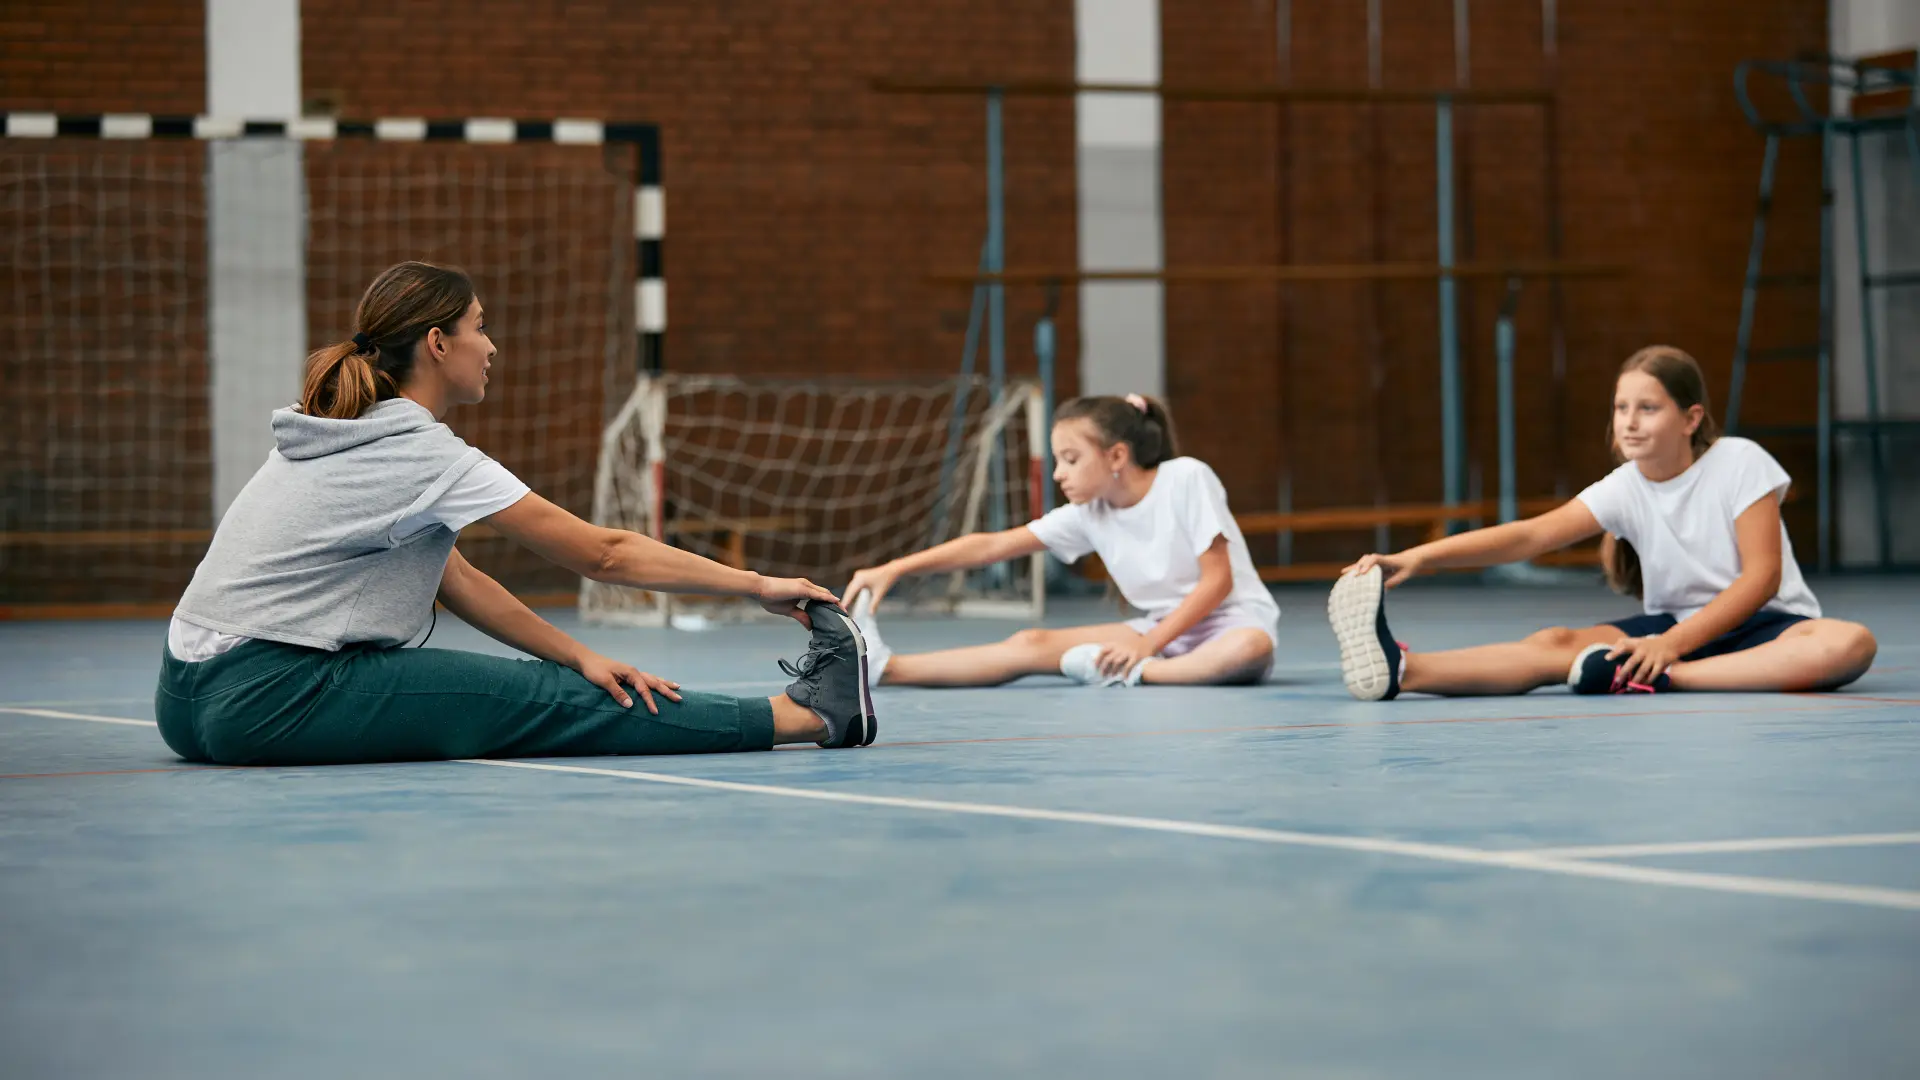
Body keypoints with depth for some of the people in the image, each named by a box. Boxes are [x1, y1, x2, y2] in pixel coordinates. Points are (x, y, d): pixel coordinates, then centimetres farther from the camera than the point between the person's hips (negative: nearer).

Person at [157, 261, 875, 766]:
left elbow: (455, 581, 14)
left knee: (558, 682, 7)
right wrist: (757, 586, 0)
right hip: (260, 698, -9)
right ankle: (809, 716, -8)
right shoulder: (422, 455, -13)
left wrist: (578, 656, 5)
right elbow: (604, 554, -8)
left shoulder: (352, 435, 15)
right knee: (544, 701, -10)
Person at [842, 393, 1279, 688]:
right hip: (1160, 628, 5)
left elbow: (1217, 580, -16)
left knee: (1251, 648, -43)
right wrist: (894, 570, -9)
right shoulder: (1090, 513, 1)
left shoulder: (1186, 479, -15)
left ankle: (1132, 674, -37)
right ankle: (885, 667, -19)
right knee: (1032, 644, -12)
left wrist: (1149, 643, -21)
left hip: (1232, 621, -5)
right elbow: (991, 545, 0)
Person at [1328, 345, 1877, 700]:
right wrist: (1419, 557, -27)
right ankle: (1397, 669, -45)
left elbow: (1761, 575, -14)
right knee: (1558, 643, -22)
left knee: (1850, 643, -36)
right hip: (1673, 624, 3)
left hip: (1760, 623, -3)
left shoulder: (1739, 463, -10)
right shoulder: (1624, 489, -1)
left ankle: (1649, 681, -44)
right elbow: (1530, 535, -12)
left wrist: (1672, 644, -24)